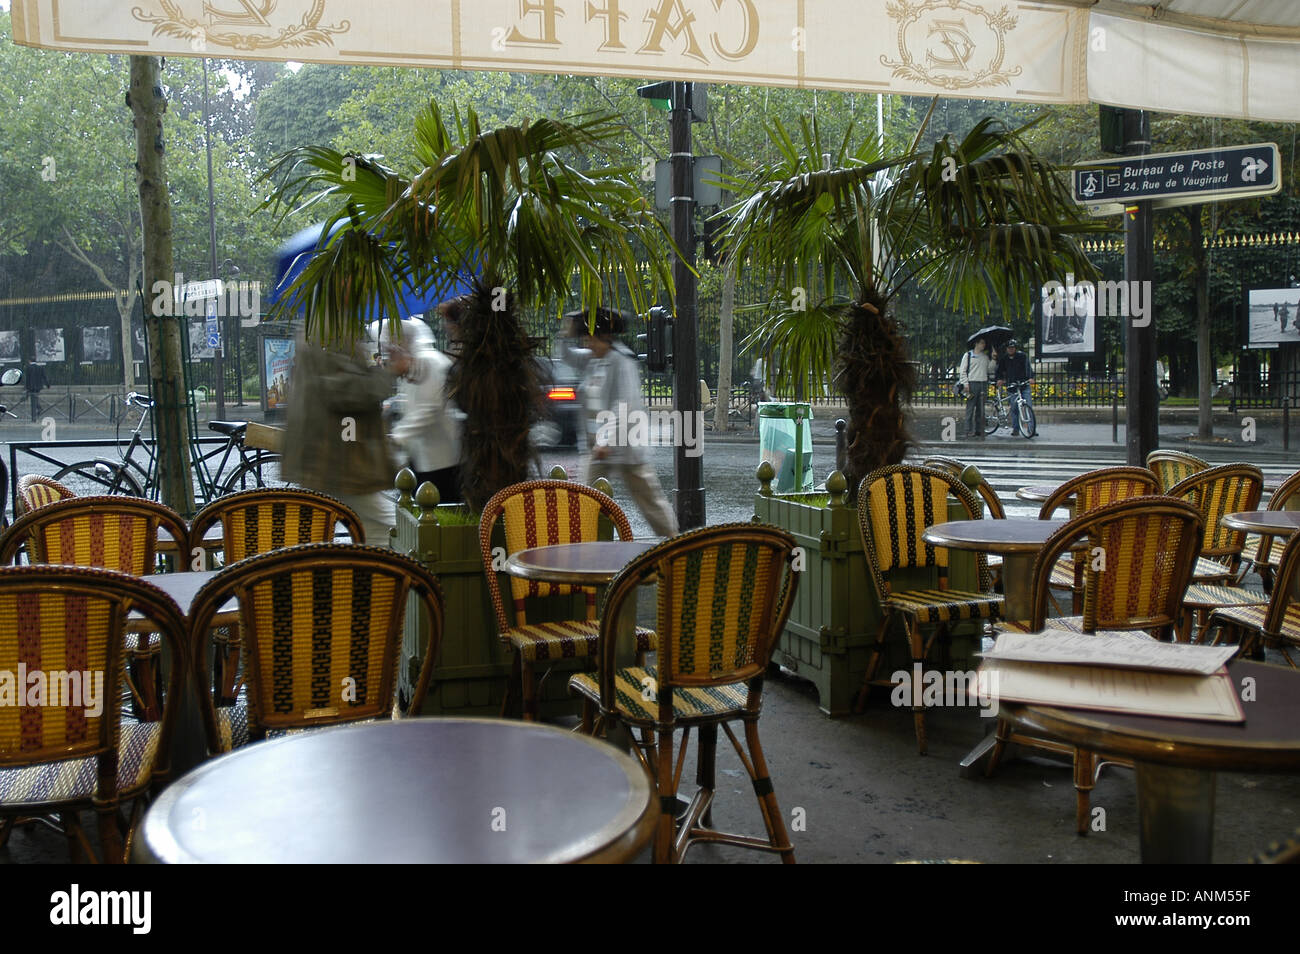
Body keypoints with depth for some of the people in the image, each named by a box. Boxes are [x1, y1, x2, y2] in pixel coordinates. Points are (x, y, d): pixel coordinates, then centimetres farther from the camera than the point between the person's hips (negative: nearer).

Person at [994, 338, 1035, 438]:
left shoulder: (1022, 356, -1)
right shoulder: (1003, 359, 9)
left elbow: (1028, 367, -12)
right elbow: (1000, 370, 15)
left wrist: (1030, 377, -28)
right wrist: (1000, 379, -4)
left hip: (1024, 385, -2)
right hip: (1011, 386, 3)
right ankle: (1015, 429, 9)